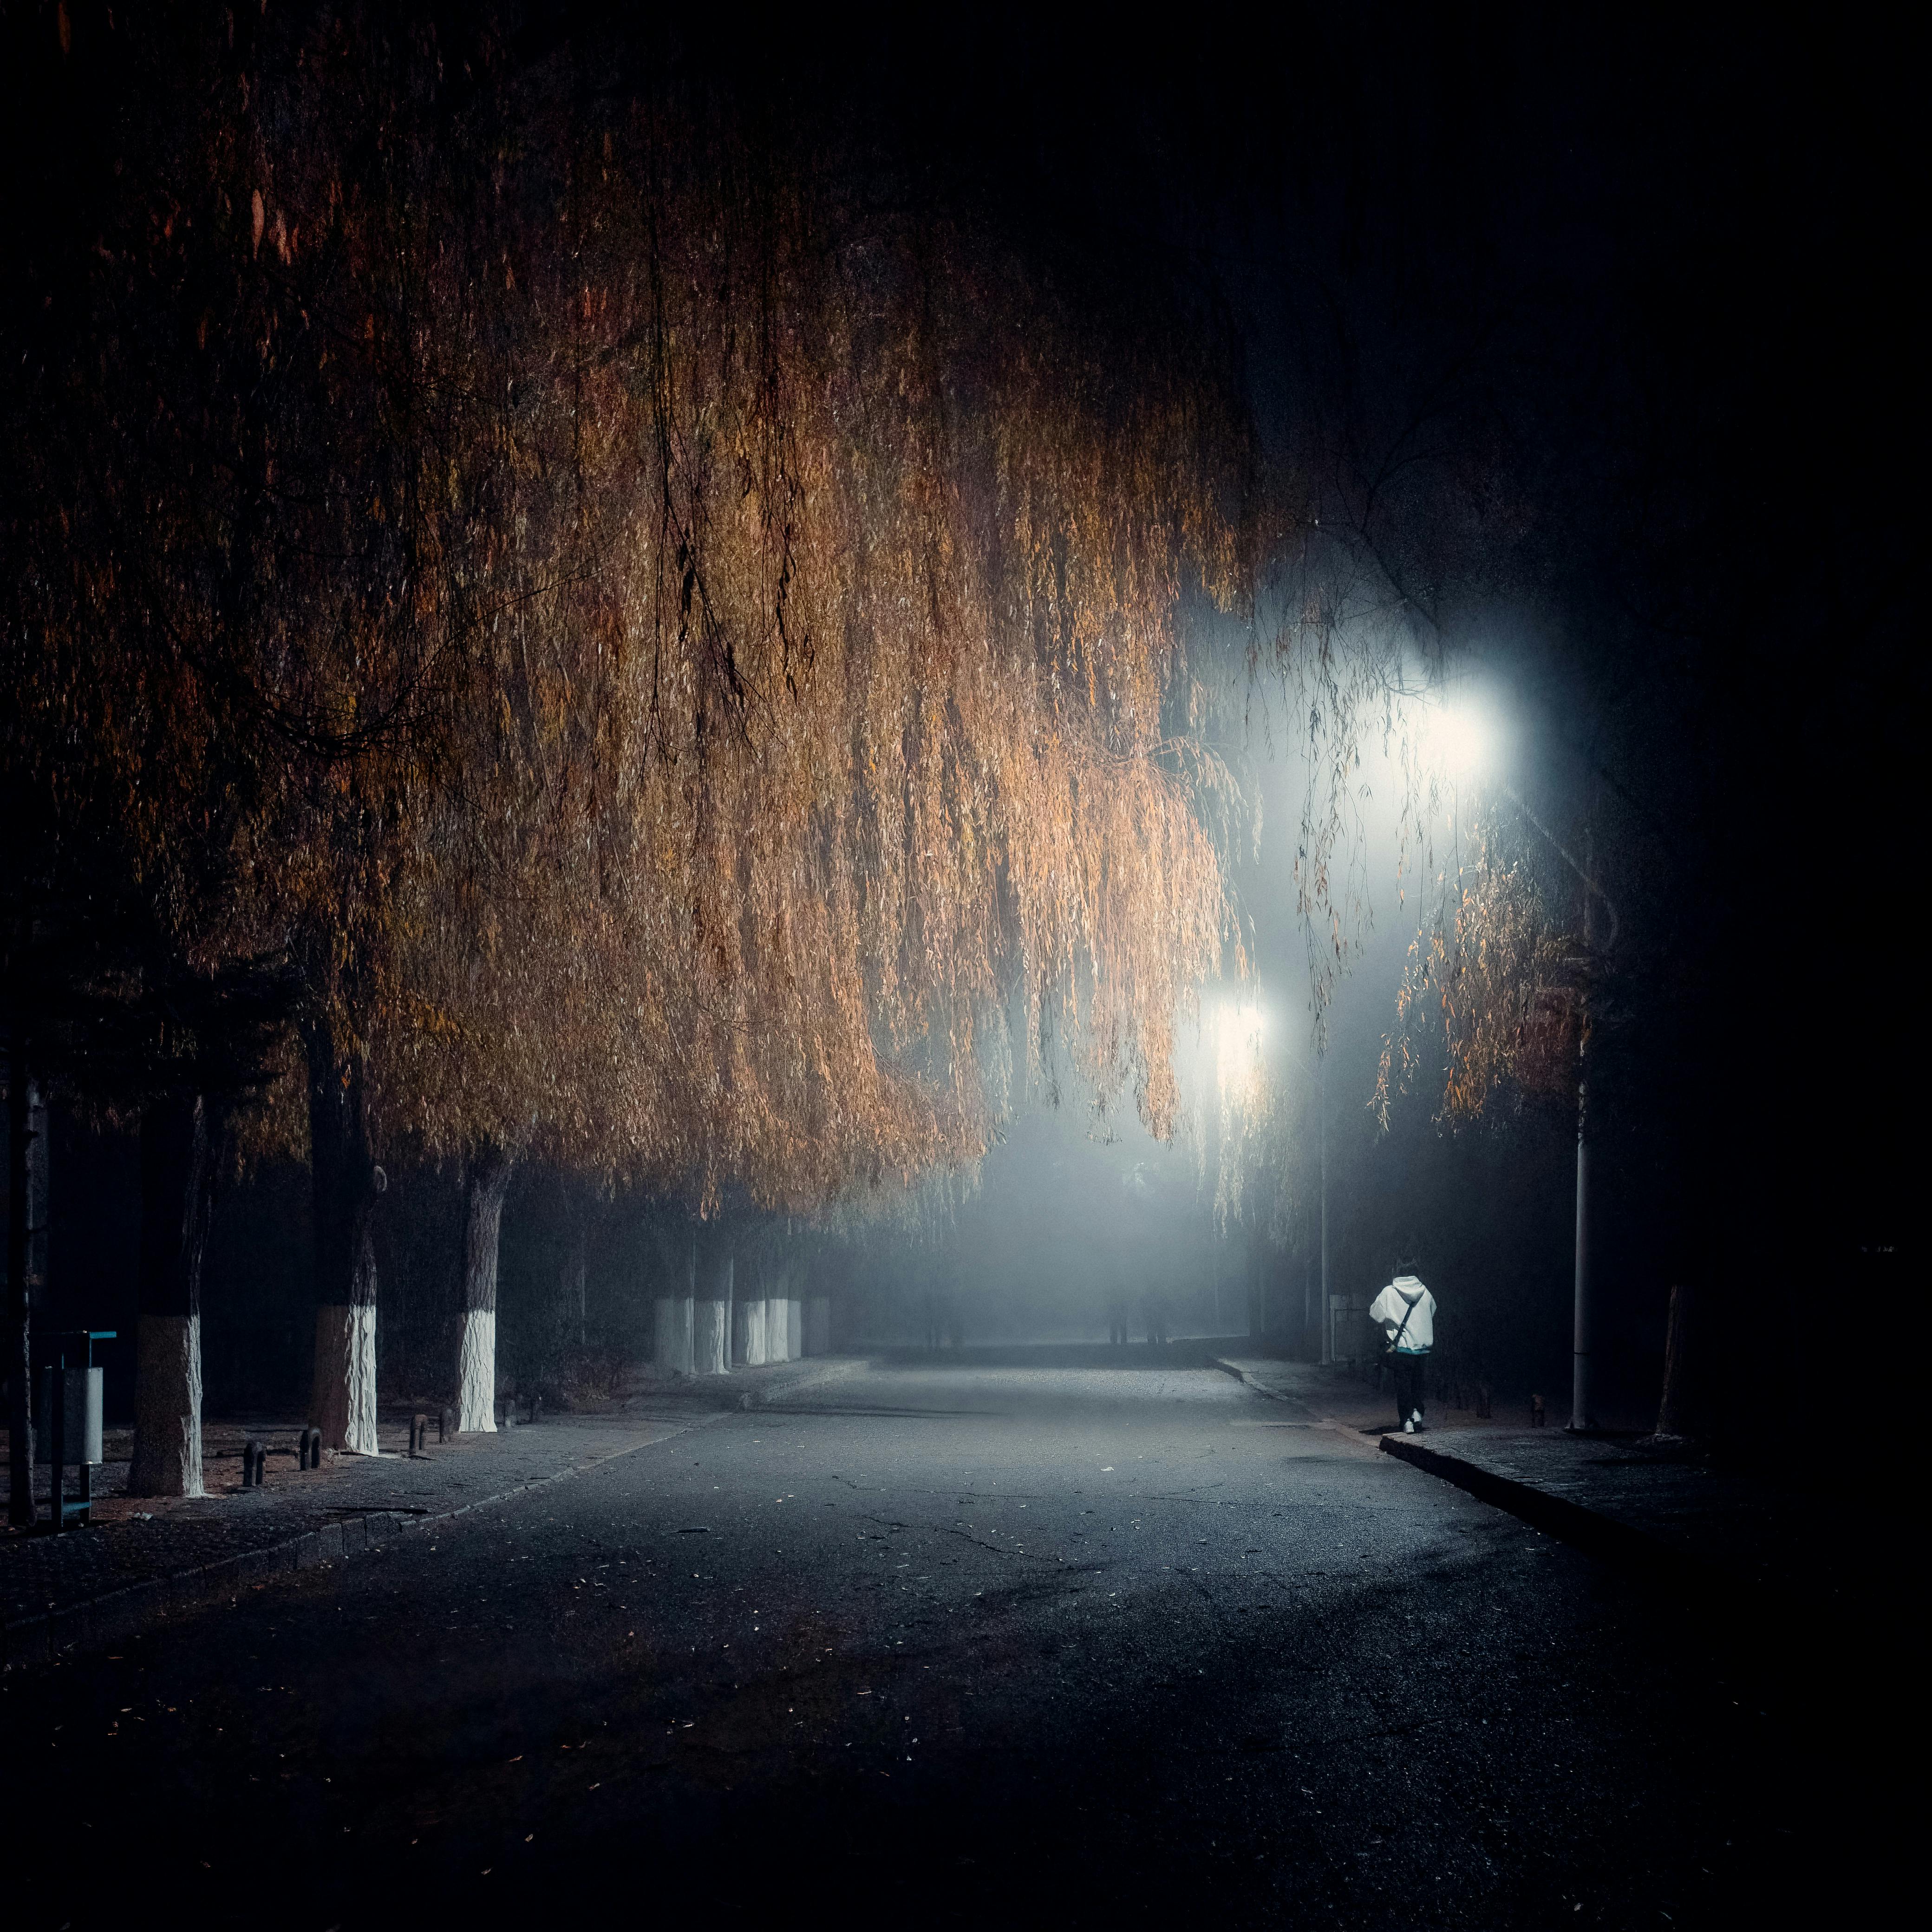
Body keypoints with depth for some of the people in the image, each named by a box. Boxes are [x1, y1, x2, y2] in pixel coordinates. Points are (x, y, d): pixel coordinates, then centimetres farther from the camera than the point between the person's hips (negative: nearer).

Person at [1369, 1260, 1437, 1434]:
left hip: (1401, 1347, -2)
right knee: (1417, 1382, 19)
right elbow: (1432, 1314, 17)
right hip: (1423, 1348, 3)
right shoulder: (1425, 1293, 1)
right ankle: (1417, 1411, 3)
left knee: (1403, 1384, 6)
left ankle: (1407, 1421, 1)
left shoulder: (1389, 1292, -8)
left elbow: (1375, 1315, -1)